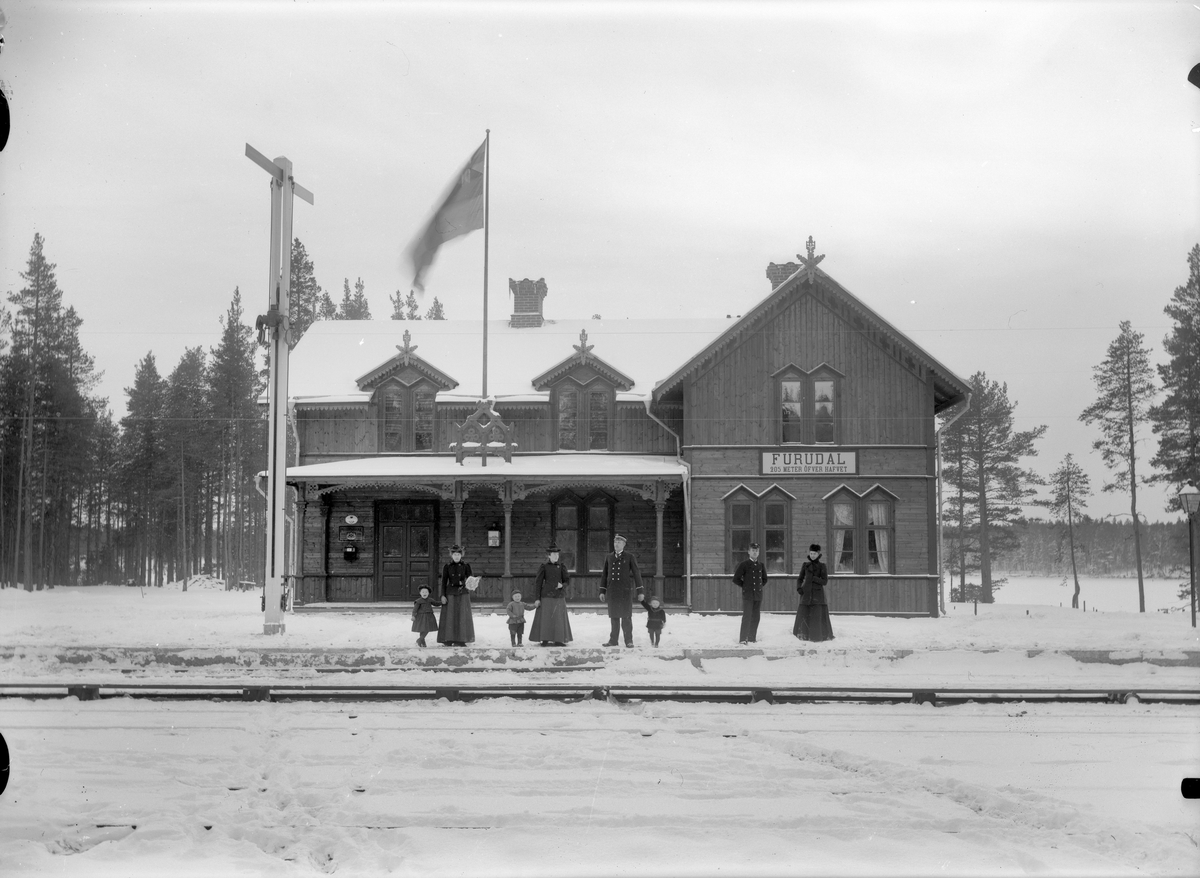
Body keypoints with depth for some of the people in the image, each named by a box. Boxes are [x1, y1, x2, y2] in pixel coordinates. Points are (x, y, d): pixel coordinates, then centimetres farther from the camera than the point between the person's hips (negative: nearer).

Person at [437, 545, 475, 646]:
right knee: (450, 616, -3)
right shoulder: (447, 567, 3)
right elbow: (444, 582, 3)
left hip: (463, 593, 0)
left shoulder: (466, 566, 3)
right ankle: (448, 640, 1)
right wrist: (443, 595, -5)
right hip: (450, 593, 0)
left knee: (462, 616, -1)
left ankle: (461, 640, 2)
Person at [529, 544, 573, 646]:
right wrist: (536, 599, -6)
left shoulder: (561, 566, 6)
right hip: (546, 596, -2)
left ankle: (558, 640, 6)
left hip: (559, 596, 2)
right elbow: (537, 583, -1)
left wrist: (562, 585, -14)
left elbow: (567, 579, 9)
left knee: (559, 618, 0)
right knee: (545, 617, -3)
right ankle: (544, 640, 5)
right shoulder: (544, 567, 0)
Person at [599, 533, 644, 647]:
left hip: (626, 590, -3)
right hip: (612, 590, 3)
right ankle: (613, 640, 10)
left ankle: (629, 640, 2)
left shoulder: (630, 557, 3)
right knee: (614, 616, 5)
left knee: (626, 616, -4)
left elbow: (636, 574, 1)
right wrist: (602, 591, 8)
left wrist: (640, 591, -4)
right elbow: (604, 575, 13)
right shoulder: (609, 557, 11)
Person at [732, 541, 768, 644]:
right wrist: (745, 586, 0)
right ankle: (743, 639, -9)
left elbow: (764, 579, 25)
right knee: (747, 616, -10)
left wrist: (760, 586, 13)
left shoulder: (761, 565, 10)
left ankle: (752, 638, 14)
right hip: (747, 595, -5)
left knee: (756, 617, 6)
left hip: (758, 595, 5)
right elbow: (736, 579, -2)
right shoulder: (744, 564, -4)